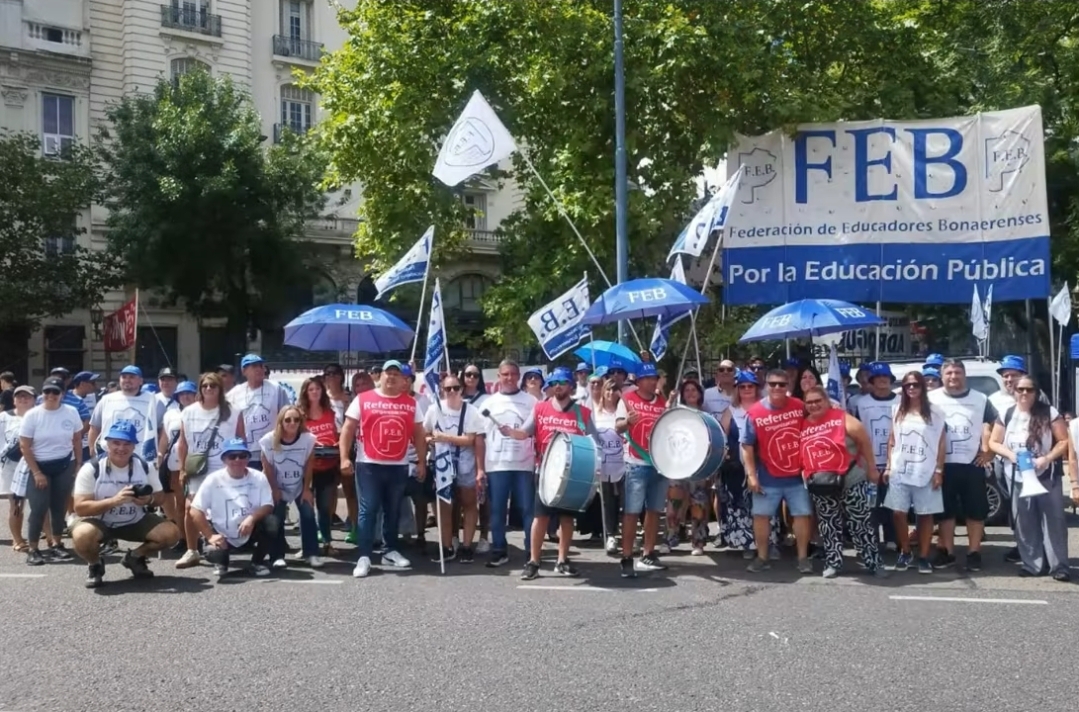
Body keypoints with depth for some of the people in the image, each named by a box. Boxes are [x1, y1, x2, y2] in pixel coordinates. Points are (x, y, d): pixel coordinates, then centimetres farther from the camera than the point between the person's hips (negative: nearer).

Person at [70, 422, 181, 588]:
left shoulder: (145, 467, -7)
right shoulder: (91, 469, -16)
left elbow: (160, 496, 4)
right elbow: (80, 508, -21)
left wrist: (149, 499, -22)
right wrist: (114, 500, -34)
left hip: (136, 522, 3)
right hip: (100, 523, -3)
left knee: (171, 533, -18)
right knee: (81, 537, -37)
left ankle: (135, 557, 13)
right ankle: (95, 565, 1)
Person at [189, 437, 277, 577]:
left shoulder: (259, 478, -5)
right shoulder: (213, 479, -9)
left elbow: (268, 506, -10)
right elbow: (195, 511, -10)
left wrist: (252, 518, -31)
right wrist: (210, 536, -19)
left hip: (249, 534, 1)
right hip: (222, 537, -1)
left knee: (272, 523, -27)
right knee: (214, 553, -33)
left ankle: (257, 562, -1)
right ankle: (222, 562, 10)